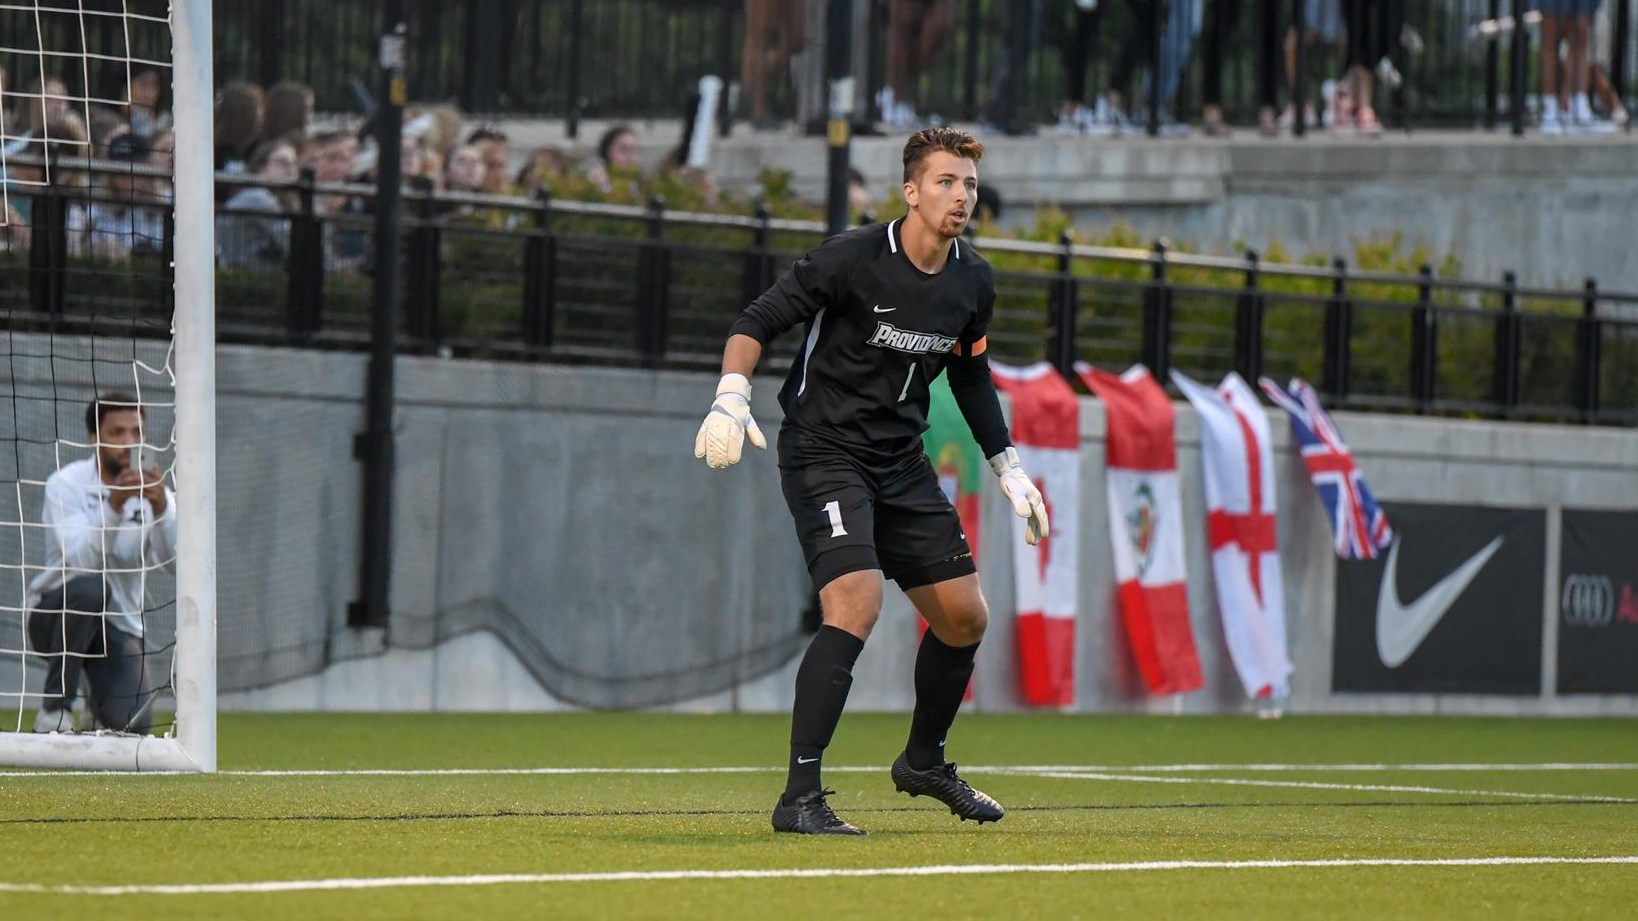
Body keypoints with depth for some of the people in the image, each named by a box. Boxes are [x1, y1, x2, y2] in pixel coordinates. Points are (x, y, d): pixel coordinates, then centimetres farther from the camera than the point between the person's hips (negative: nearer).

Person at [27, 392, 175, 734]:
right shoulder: (67, 484, -10)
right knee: (90, 588, -37)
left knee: (134, 724, -21)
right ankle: (55, 707, -19)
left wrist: (161, 508, -38)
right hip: (56, 614, -2)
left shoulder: (154, 490, -1)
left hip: (118, 627, 2)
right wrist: (114, 506, -40)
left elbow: (170, 557, -20)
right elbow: (81, 561, -26)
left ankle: (104, 696, 18)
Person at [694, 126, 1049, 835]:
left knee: (965, 617, 8)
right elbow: (757, 322, -12)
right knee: (856, 605, -25)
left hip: (902, 463, 7)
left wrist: (1008, 468, 21)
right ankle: (799, 797, -23)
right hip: (823, 452, -7)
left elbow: (970, 375, 21)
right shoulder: (853, 258, -16)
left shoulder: (973, 283, 4)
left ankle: (923, 761, 34)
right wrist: (731, 398, -28)